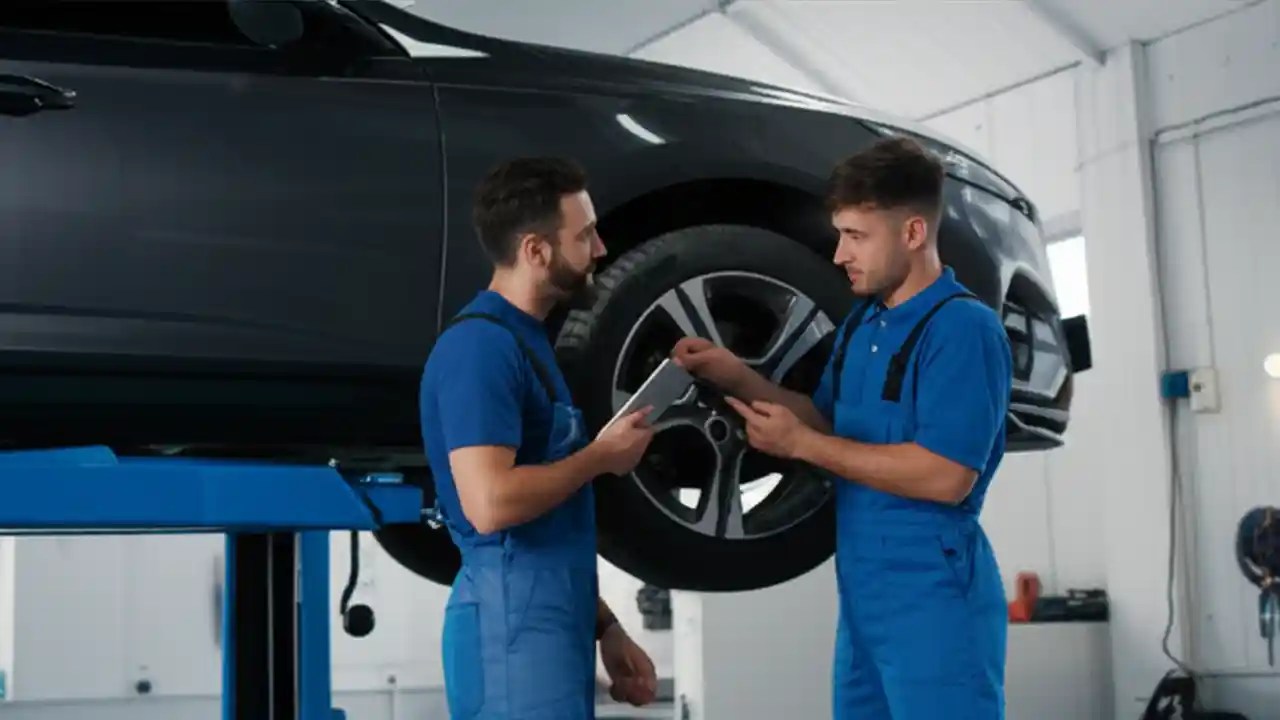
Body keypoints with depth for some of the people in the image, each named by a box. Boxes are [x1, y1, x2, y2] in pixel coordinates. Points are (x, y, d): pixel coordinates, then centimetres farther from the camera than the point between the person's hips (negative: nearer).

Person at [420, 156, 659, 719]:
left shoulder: (525, 339, 17)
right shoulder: (481, 346, -15)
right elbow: (490, 502, -26)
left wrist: (603, 626, 19)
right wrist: (602, 456, -11)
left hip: (551, 620, 10)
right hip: (512, 622, -10)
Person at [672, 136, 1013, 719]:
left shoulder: (962, 327, -16)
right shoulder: (861, 322, 13)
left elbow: (946, 476, -23)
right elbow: (833, 424, 21)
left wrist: (801, 444, -17)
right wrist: (737, 378, 5)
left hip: (934, 596, -9)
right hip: (864, 594, 9)